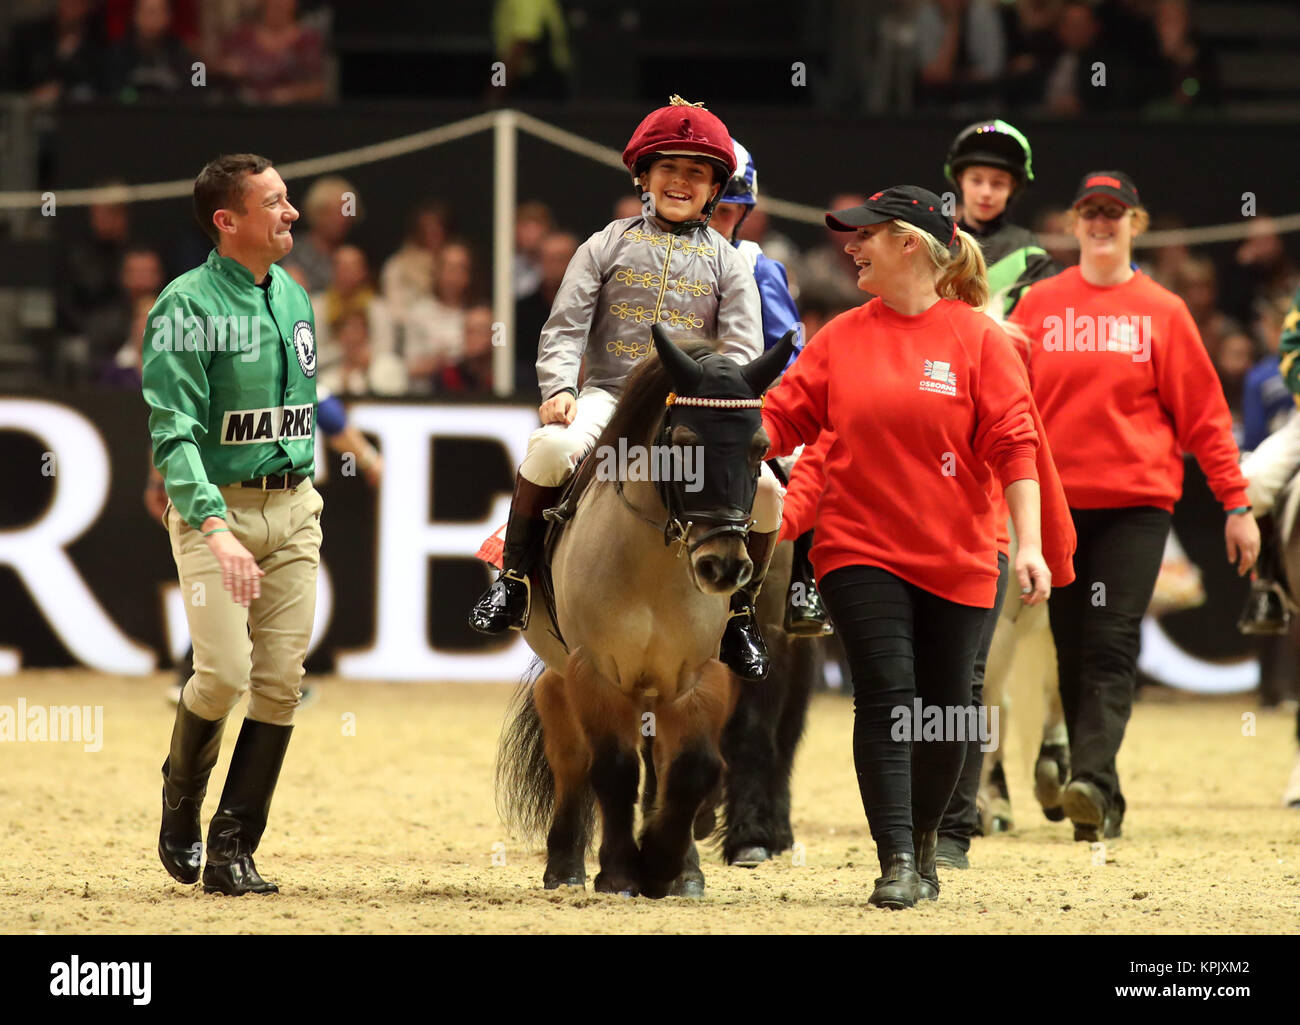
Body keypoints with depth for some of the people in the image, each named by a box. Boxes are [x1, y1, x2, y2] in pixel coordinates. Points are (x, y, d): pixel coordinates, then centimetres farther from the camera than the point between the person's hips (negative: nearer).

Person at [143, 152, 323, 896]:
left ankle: (234, 849, 6)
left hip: (294, 507, 6)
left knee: (281, 683, 0)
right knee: (225, 673, -14)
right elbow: (174, 430, -18)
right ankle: (180, 813, 12)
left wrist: (305, 497, 17)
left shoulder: (295, 299, 10)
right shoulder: (189, 306, -12)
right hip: (216, 506, -6)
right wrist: (216, 528, -29)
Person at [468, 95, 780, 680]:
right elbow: (565, 327, 6)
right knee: (553, 446, -35)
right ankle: (514, 580, -16)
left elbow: (743, 349, 4)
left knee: (763, 488, -24)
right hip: (609, 396, -1)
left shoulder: (727, 264, 14)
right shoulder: (608, 247, 13)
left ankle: (739, 611, 1)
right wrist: (558, 387, -13)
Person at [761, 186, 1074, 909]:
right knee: (886, 693, -12)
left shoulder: (976, 336, -3)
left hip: (957, 557, -1)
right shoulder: (842, 337, 6)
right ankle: (896, 861, -14)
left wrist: (1029, 544, -14)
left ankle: (925, 837, 29)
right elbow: (782, 418, 5)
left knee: (946, 705, 7)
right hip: (861, 548, 1)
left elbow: (1014, 443, -7)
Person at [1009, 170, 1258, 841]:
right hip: (1057, 498, 2)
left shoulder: (1162, 312, 6)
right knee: (1073, 651, 4)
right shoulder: (1039, 305, 9)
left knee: (1111, 643, -15)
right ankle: (1100, 808, 10)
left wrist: (1236, 503, 0)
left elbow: (1204, 412, 5)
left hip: (1136, 500, -2)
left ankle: (1092, 780, -27)